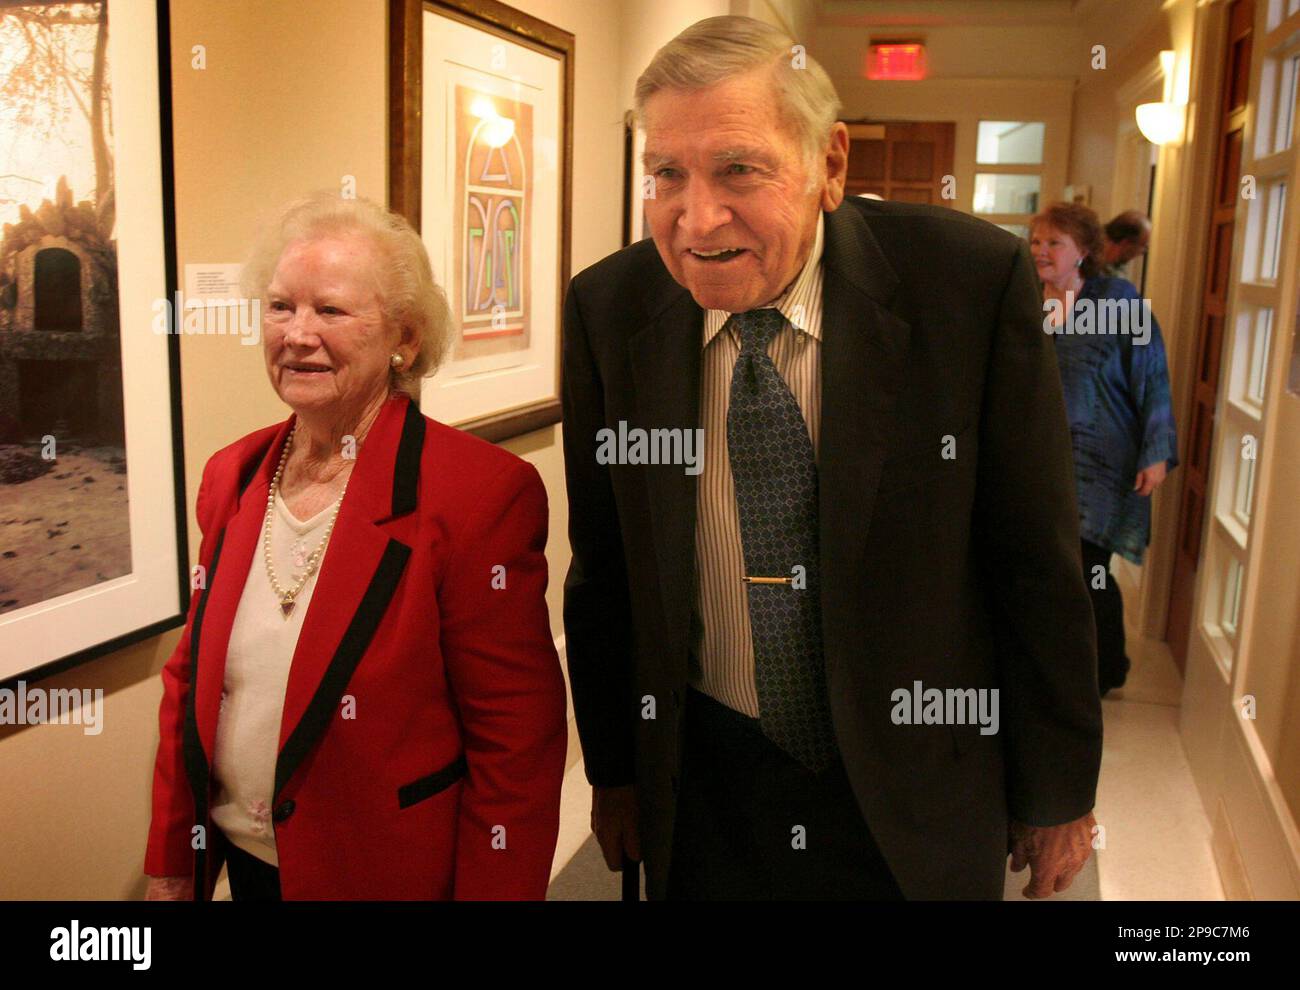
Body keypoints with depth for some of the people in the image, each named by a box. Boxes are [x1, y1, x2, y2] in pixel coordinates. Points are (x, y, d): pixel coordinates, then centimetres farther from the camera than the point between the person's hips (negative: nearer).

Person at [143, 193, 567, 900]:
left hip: (391, 872, -5)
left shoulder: (484, 492, -21)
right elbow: (191, 678, 8)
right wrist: (171, 864, 9)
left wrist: (491, 889, -16)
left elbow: (517, 746, -18)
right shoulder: (231, 477, -1)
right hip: (243, 862, 6)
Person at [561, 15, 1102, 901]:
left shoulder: (974, 280, -18)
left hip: (921, 789, -1)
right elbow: (604, 570, 0)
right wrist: (613, 770, 6)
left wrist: (1057, 794, -2)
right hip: (702, 791, 2)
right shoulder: (607, 310, -10)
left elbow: (1038, 563, -10)